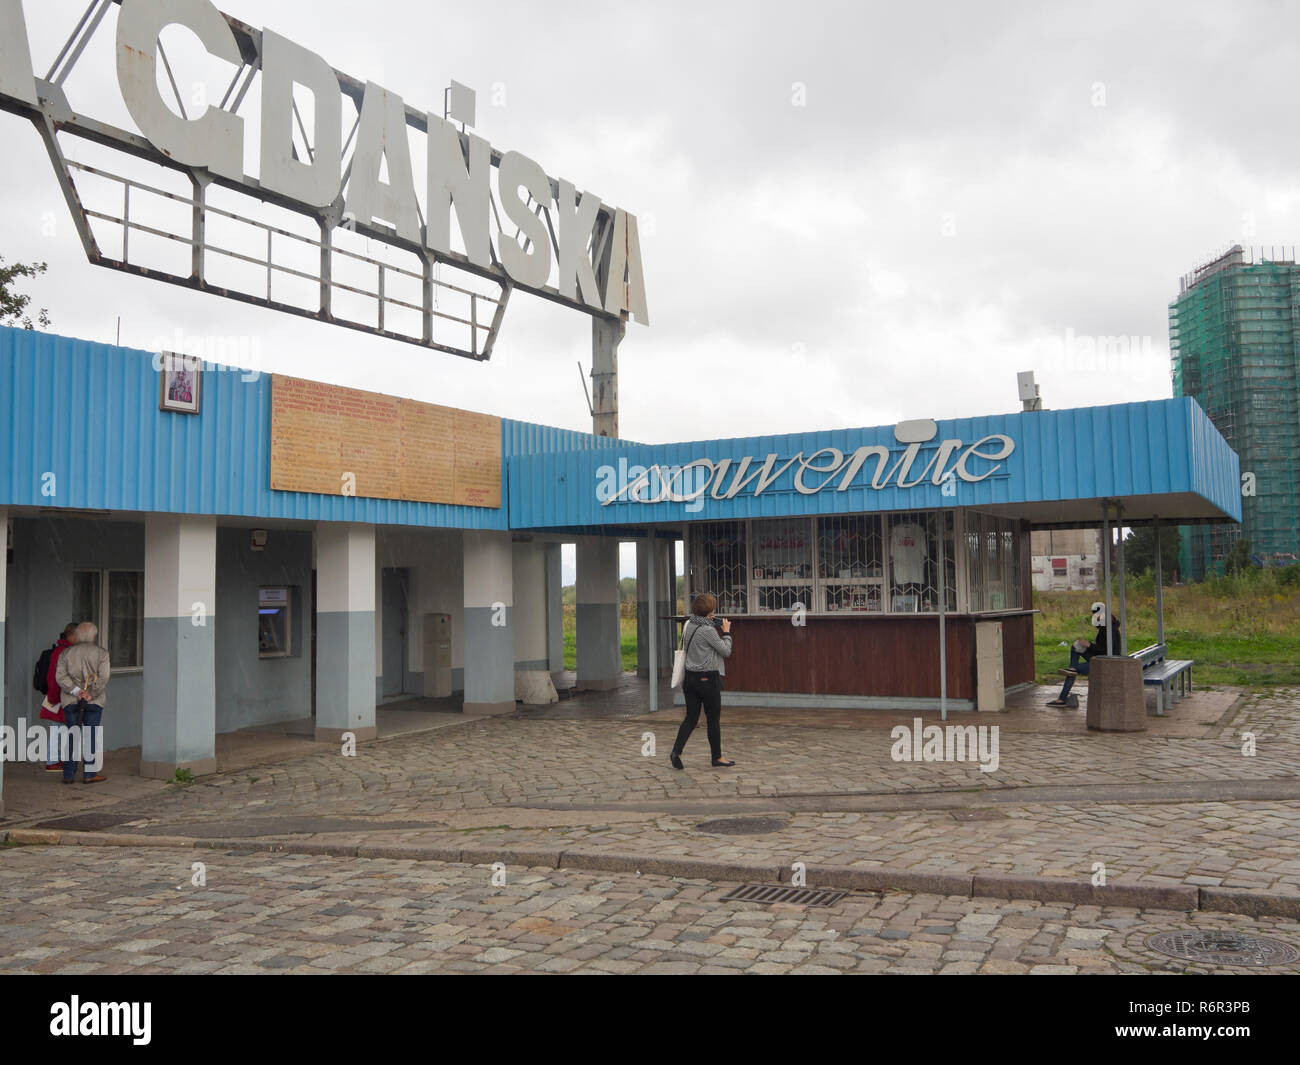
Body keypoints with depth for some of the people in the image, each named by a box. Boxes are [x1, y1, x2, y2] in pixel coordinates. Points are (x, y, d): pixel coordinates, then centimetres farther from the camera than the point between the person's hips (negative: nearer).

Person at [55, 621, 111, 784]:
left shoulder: (66, 653, 7)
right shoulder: (101, 653, -1)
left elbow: (61, 676, -5)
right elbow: (103, 677, -11)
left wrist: (77, 691, -11)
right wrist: (91, 695, -12)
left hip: (71, 700, 2)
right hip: (94, 701, -2)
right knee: (90, 736, 2)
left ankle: (69, 775, 9)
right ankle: (89, 774, 3)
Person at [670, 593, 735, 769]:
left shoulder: (687, 625, 3)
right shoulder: (708, 630, -19)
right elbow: (726, 651, -11)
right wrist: (726, 632, 4)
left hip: (690, 677, 7)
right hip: (708, 679, -7)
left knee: (691, 717, 11)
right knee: (714, 719, 8)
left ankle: (676, 752, -2)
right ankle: (717, 757, 19)